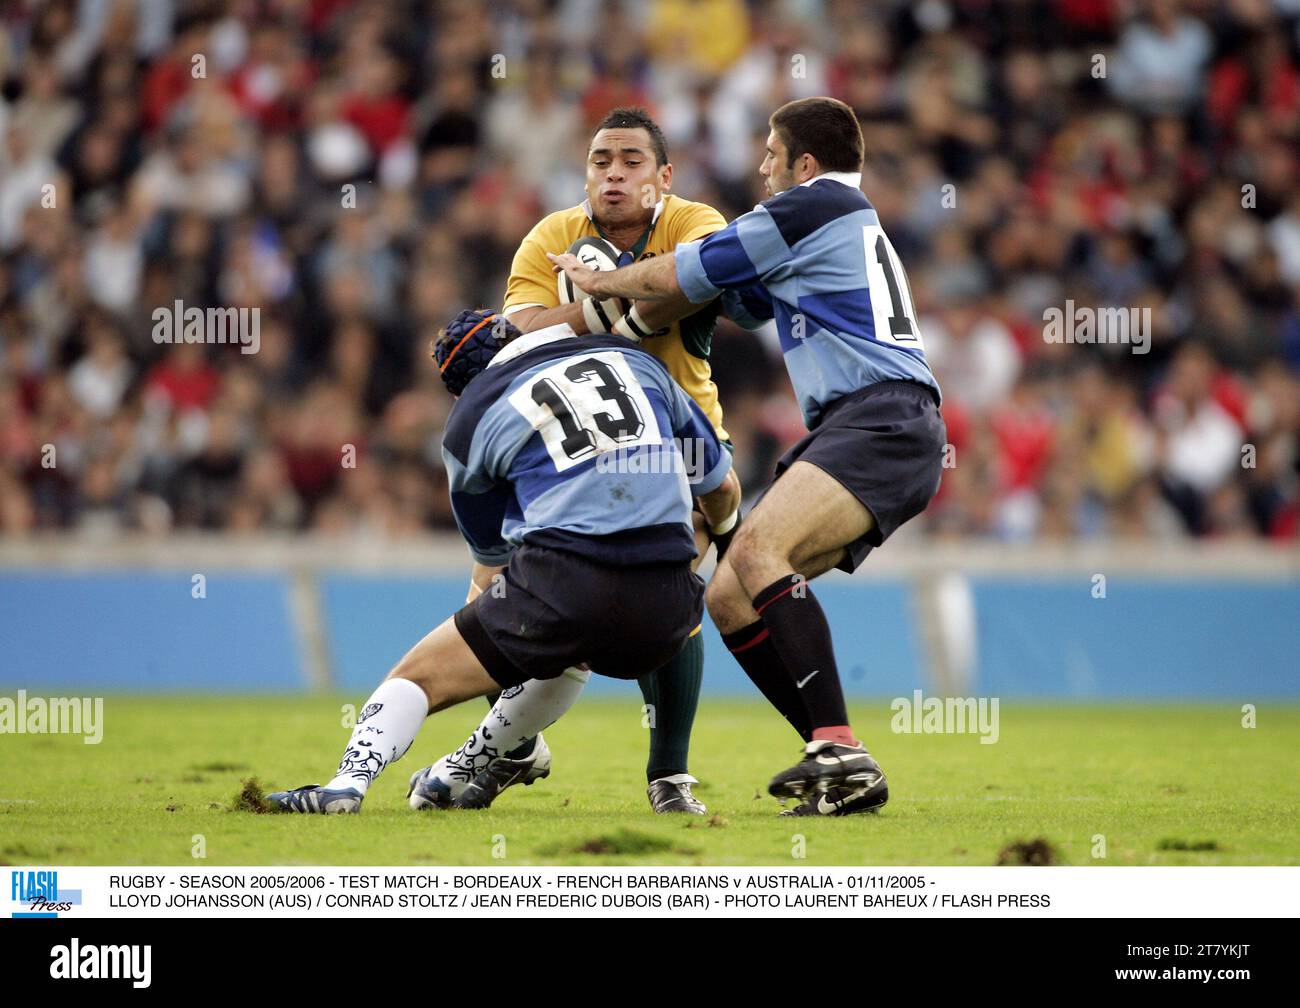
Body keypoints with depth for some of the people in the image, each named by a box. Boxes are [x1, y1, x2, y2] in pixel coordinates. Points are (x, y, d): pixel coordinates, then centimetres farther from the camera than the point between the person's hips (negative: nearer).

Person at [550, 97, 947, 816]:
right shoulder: (847, 221, 30)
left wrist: (598, 281, 22)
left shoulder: (817, 205, -1)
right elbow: (741, 298, 40)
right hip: (848, 429, 10)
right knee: (728, 594, 2)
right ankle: (841, 772, -5)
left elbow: (686, 275, 3)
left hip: (884, 418, -10)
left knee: (759, 548, -29)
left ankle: (837, 748, -38)